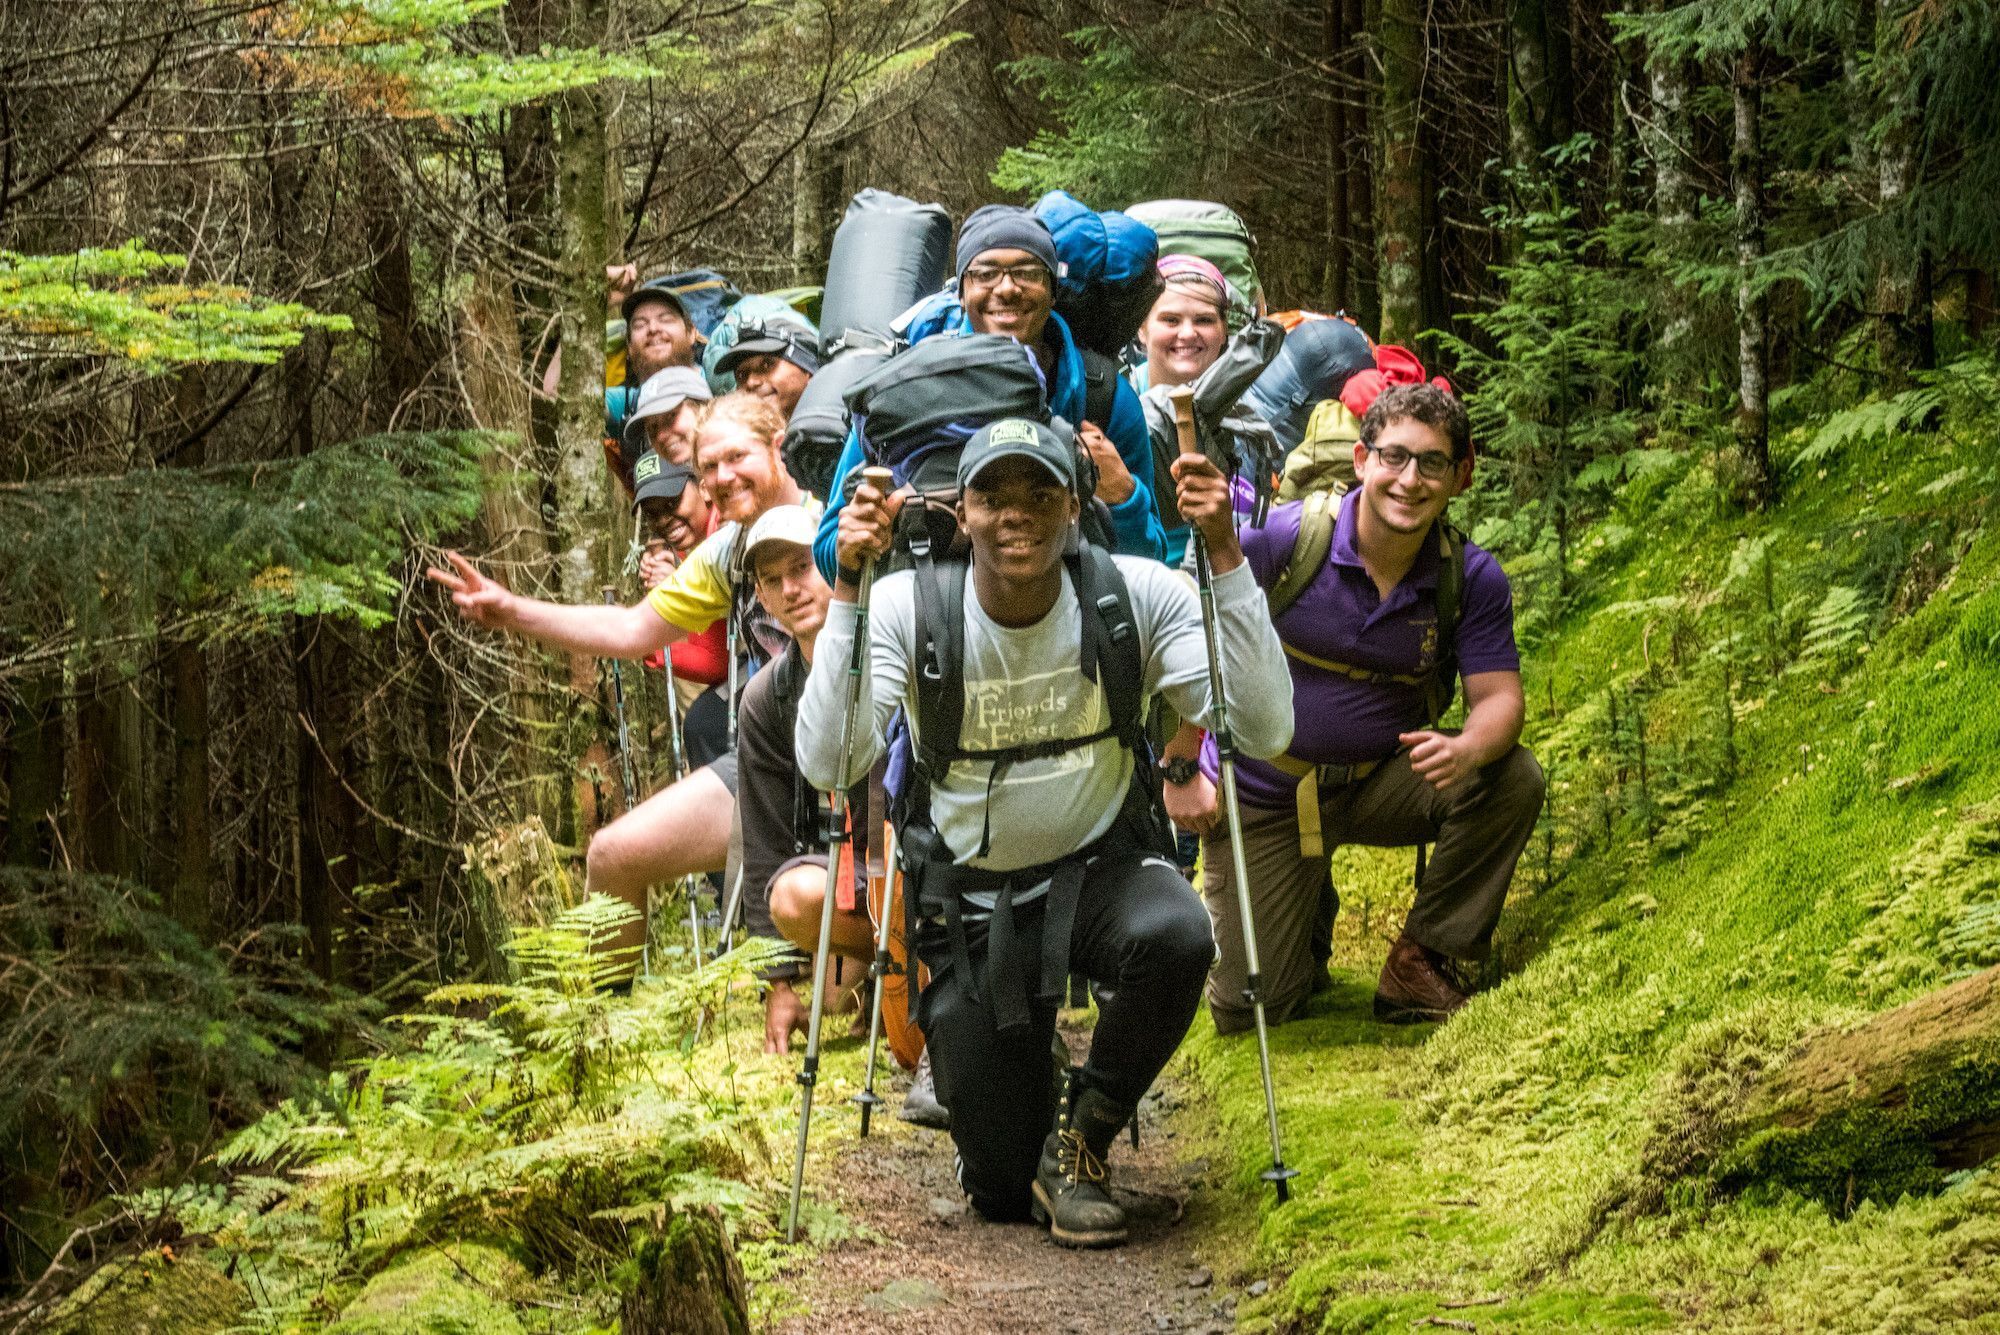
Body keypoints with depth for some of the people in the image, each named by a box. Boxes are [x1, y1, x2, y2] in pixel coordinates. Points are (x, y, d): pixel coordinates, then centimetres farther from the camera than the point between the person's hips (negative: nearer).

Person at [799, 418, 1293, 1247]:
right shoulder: (910, 608, -16)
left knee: (1176, 937, -38)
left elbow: (1265, 731, -25)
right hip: (972, 893, 0)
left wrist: (1226, 556, -30)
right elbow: (828, 766, -28)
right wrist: (848, 588, -32)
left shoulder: (1135, 595, -15)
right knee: (1001, 1191, 0)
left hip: (1102, 866, 0)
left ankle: (1080, 1141, -11)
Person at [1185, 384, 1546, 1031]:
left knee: (1513, 779, -26)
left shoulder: (1473, 579, -11)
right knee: (1246, 1011, -4)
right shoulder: (1285, 538, -20)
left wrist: (1467, 749, -38)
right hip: (1264, 794, -2)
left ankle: (1417, 962, -8)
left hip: (1380, 781, 2)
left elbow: (1498, 698, -13)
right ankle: (1308, 914, 33)